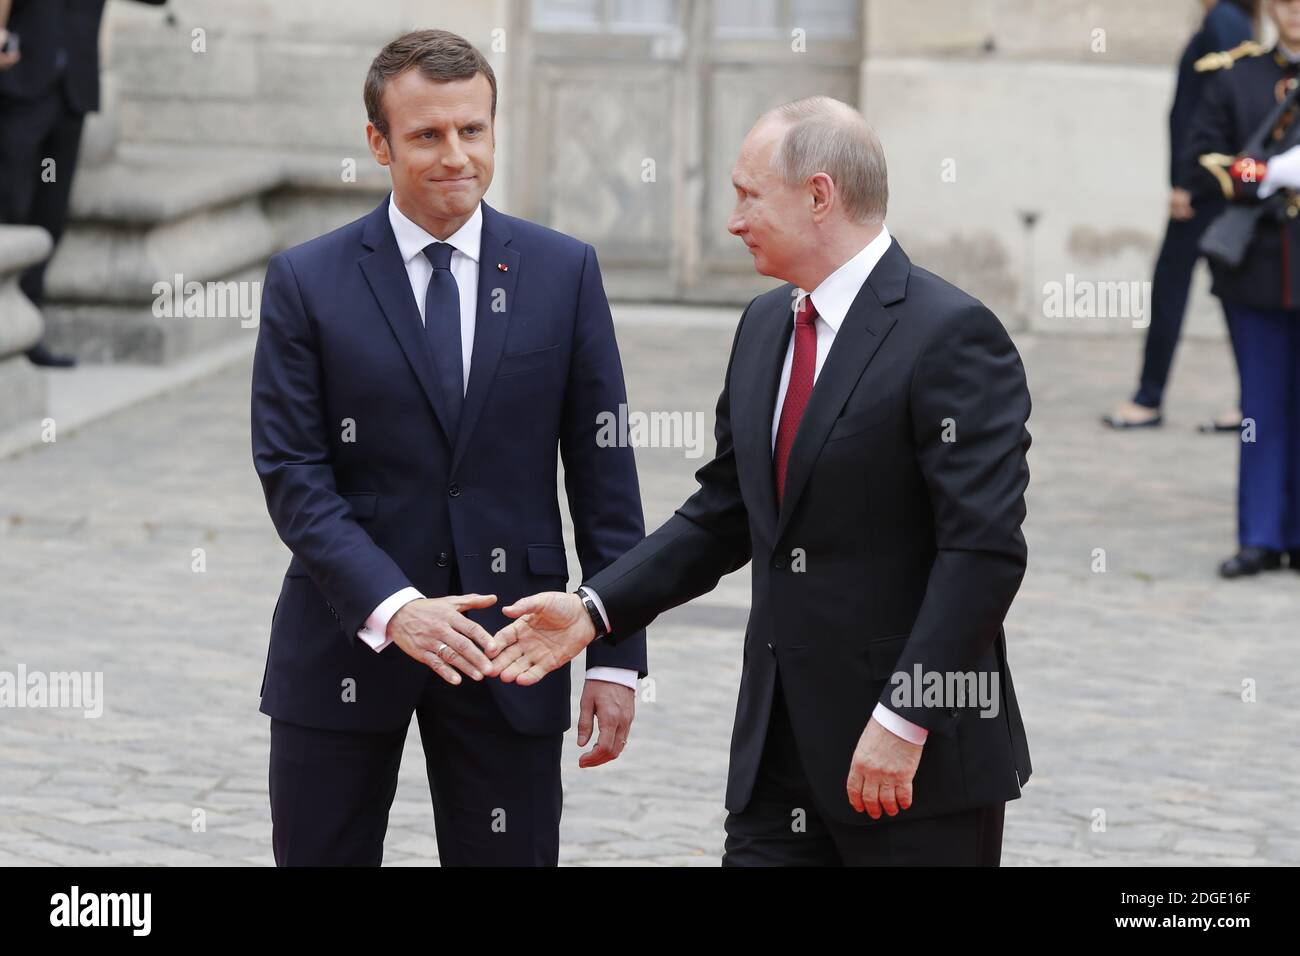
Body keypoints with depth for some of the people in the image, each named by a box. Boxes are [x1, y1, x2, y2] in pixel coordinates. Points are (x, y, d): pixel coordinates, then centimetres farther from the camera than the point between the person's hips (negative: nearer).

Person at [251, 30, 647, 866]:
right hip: (347, 637, 0)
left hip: (507, 641, 1)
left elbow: (603, 470, 3)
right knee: (320, 855, 5)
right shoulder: (307, 282, -1)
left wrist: (617, 656, -1)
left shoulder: (563, 272, 3)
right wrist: (390, 606, -20)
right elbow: (293, 473, -6)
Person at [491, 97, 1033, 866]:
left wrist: (903, 719, -21)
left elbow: (984, 548, -18)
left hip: (919, 756, -7)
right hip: (779, 747, 7)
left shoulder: (951, 335, -14)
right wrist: (595, 610, 7)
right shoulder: (766, 325, 12)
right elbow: (723, 512, 18)